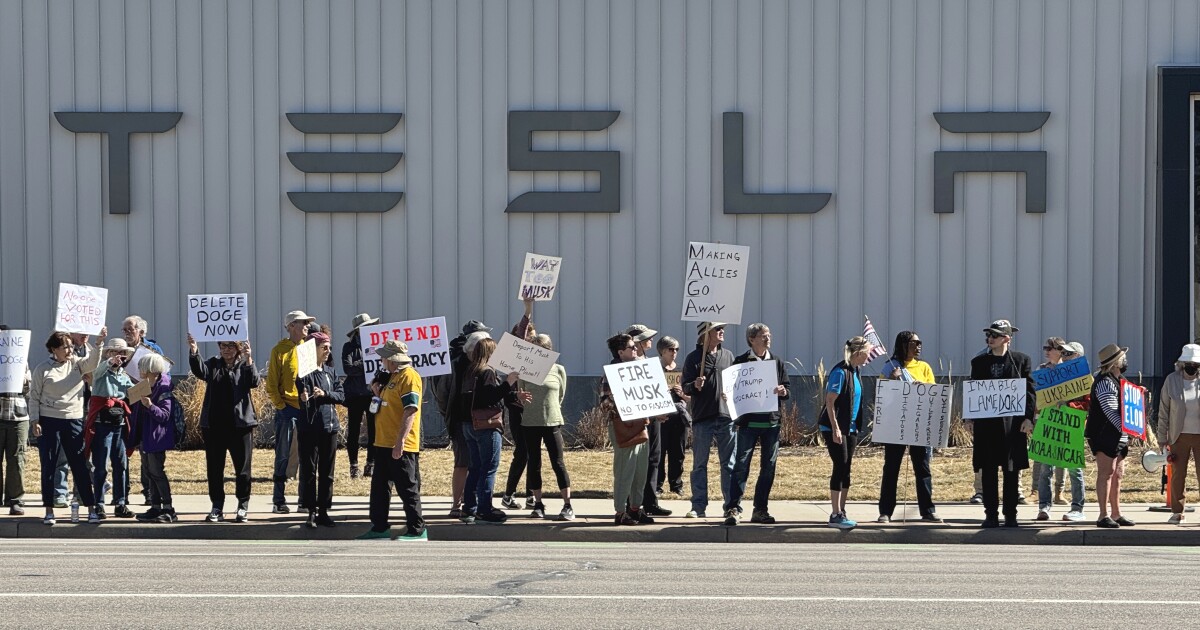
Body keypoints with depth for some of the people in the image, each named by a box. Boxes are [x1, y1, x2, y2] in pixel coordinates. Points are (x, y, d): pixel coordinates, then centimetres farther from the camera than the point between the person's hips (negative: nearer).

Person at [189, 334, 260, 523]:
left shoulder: (244, 365, 4)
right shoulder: (213, 364, 9)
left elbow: (254, 383, -14)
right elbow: (200, 371, -12)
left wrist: (249, 360, -29)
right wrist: (194, 351, -30)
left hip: (240, 423, -2)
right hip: (214, 425, 2)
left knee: (242, 466, 2)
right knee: (214, 467, 5)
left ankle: (243, 507, 12)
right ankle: (217, 508, 11)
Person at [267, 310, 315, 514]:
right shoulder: (280, 350, -4)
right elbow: (271, 384, -4)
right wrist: (280, 405, -10)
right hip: (288, 410, -4)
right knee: (283, 456, 0)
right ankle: (279, 501, 4)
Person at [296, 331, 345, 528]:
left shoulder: (330, 372, 10)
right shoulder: (305, 373, -6)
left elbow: (341, 396, 4)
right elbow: (303, 398, -15)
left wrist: (325, 394, -13)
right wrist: (305, 398, -38)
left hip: (329, 426, 5)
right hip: (309, 428, -5)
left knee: (327, 472, 7)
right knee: (309, 471, -2)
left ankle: (323, 511, 14)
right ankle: (311, 513, 4)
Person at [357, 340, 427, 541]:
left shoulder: (409, 376, -15)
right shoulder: (393, 377, 17)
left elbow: (411, 410, -23)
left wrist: (400, 441, -28)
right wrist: (378, 392, 10)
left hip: (401, 446, -10)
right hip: (384, 444, 10)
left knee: (408, 488, -4)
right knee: (380, 486, 13)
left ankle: (417, 530, 2)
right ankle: (380, 527, 21)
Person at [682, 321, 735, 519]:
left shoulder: (728, 356, 12)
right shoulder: (694, 358, 1)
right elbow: (685, 387, 1)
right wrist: (695, 385, -21)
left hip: (727, 417, 3)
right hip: (702, 418, -3)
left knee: (729, 464, 4)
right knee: (699, 464, 2)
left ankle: (731, 505, 9)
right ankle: (698, 506, 6)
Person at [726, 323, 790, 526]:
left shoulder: (777, 362, 13)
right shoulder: (740, 362, 3)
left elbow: (787, 391, 13)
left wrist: (783, 392, -10)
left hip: (772, 421, 4)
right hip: (748, 421, -4)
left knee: (768, 467, 5)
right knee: (741, 465, -7)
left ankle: (760, 509, 13)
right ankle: (734, 509, -7)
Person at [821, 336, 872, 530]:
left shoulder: (855, 372, 11)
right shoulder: (840, 372, -16)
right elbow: (830, 402, -17)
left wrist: (855, 427, 18)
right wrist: (835, 429, -21)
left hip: (850, 428, 9)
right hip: (835, 428, -9)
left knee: (846, 470, 9)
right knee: (840, 468, -8)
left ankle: (841, 512, 15)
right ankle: (835, 515, -5)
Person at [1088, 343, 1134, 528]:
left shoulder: (1116, 380, 18)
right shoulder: (1105, 382, -15)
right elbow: (1111, 411, -22)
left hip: (1118, 436, 10)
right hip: (1105, 435, -10)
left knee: (1117, 474, 11)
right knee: (1106, 473, -8)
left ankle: (1116, 514, 16)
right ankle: (1104, 516, -8)